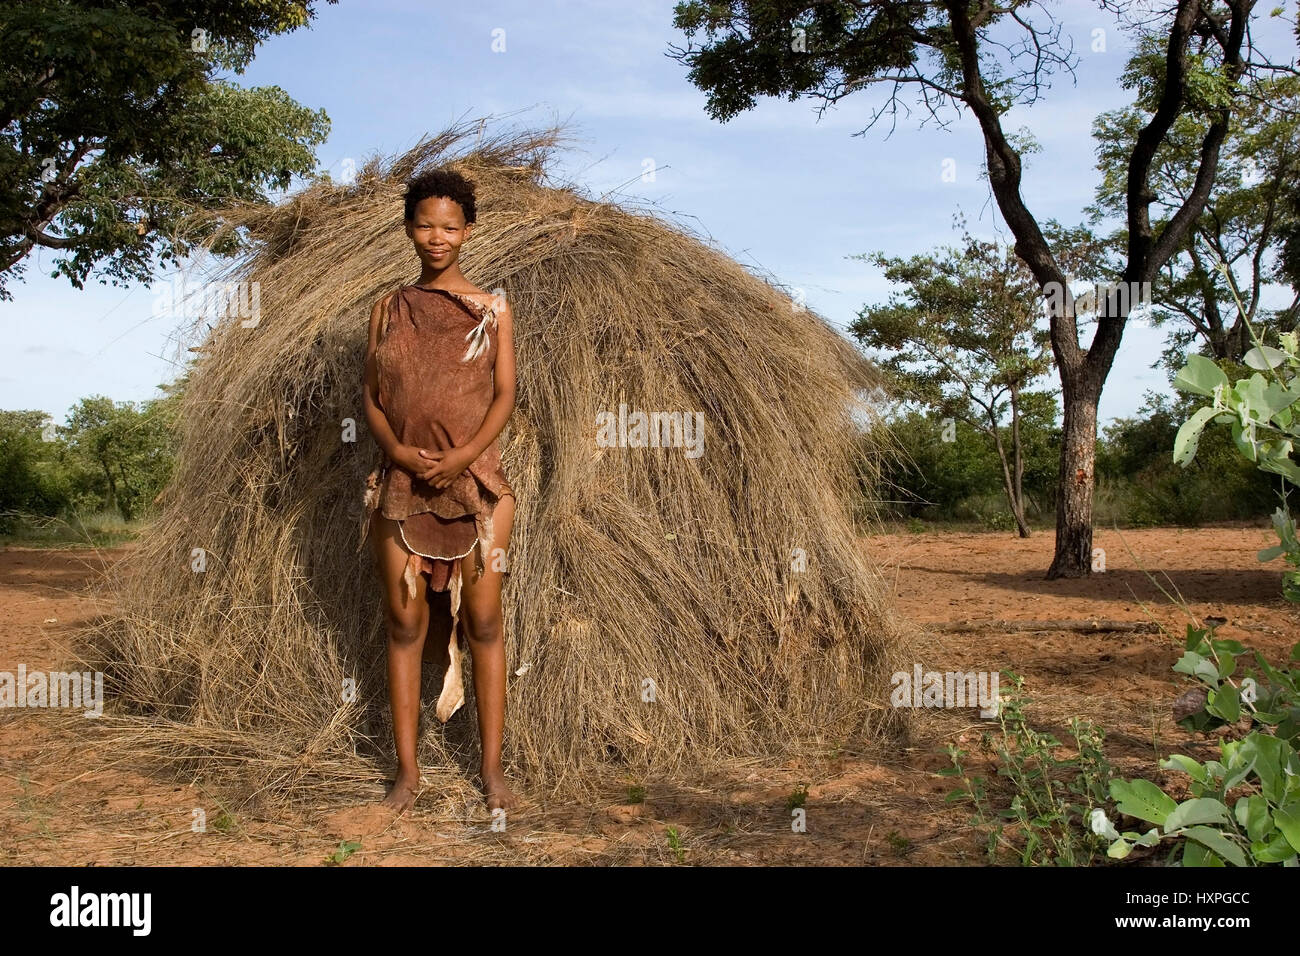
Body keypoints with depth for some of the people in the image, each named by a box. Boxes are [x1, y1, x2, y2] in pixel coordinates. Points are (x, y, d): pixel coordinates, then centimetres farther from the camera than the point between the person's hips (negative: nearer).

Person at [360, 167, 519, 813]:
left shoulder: (492, 311, 5)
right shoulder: (387, 310, 9)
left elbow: (504, 394, -1)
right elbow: (371, 395, 7)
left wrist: (464, 455, -16)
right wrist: (396, 449, -12)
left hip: (474, 482, -1)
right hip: (401, 485, 2)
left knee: (483, 622, 1)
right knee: (405, 624, 4)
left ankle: (492, 767, 11)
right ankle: (407, 770, 13)